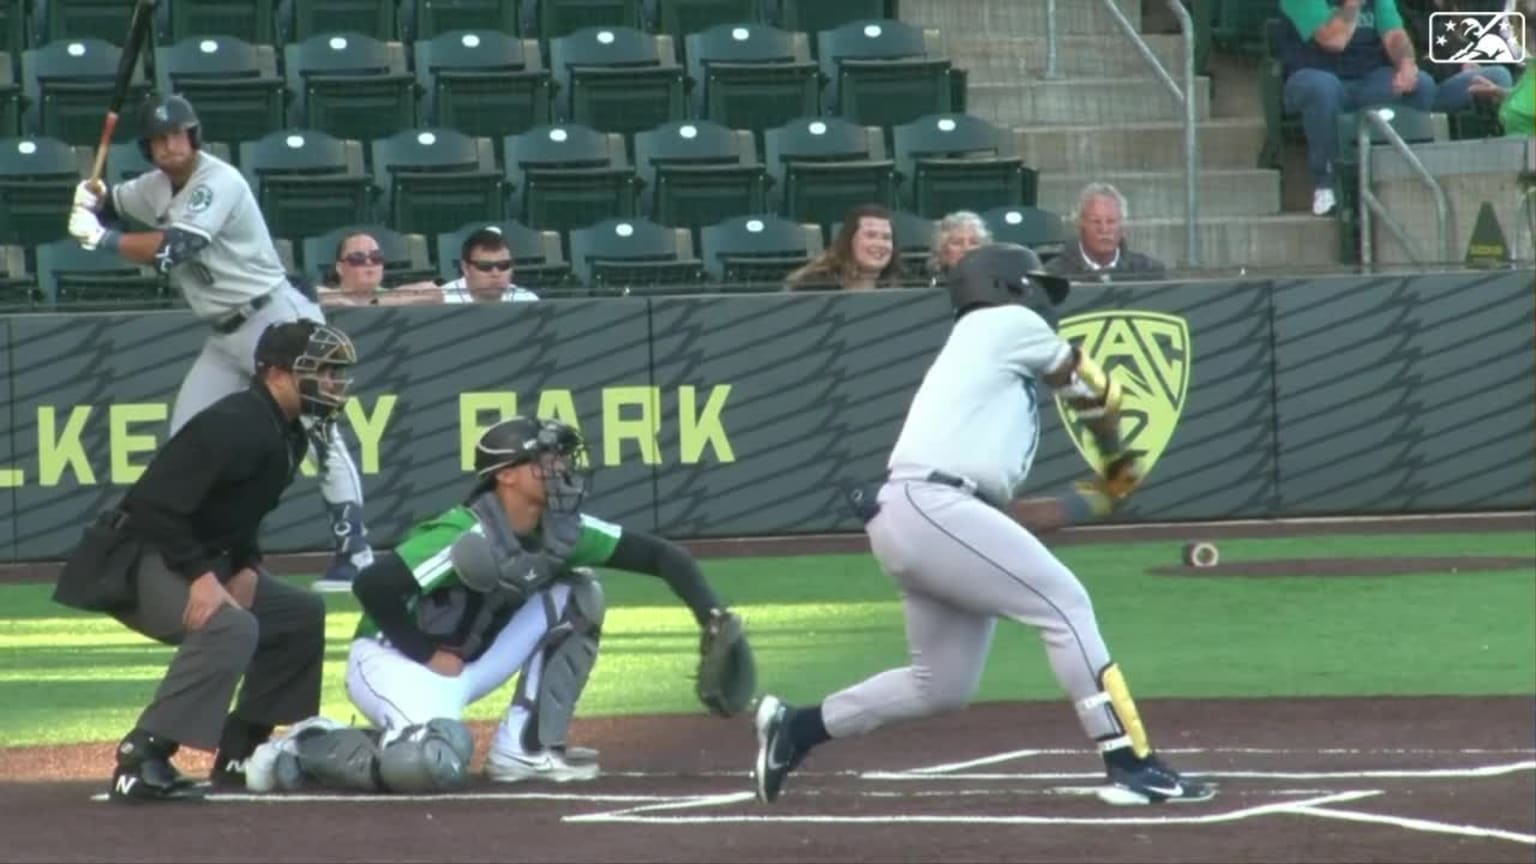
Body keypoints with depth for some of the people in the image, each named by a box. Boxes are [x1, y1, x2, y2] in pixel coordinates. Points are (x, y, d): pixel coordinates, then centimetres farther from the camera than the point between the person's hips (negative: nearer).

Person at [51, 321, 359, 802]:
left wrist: (247, 567, 2)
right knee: (230, 626, -33)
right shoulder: (235, 425, -23)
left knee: (301, 613, 14)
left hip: (205, 560, 11)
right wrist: (199, 575, -30)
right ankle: (141, 762, -34)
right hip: (138, 560, -11)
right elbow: (156, 505, -27)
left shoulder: (288, 437, 9)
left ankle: (239, 752, 15)